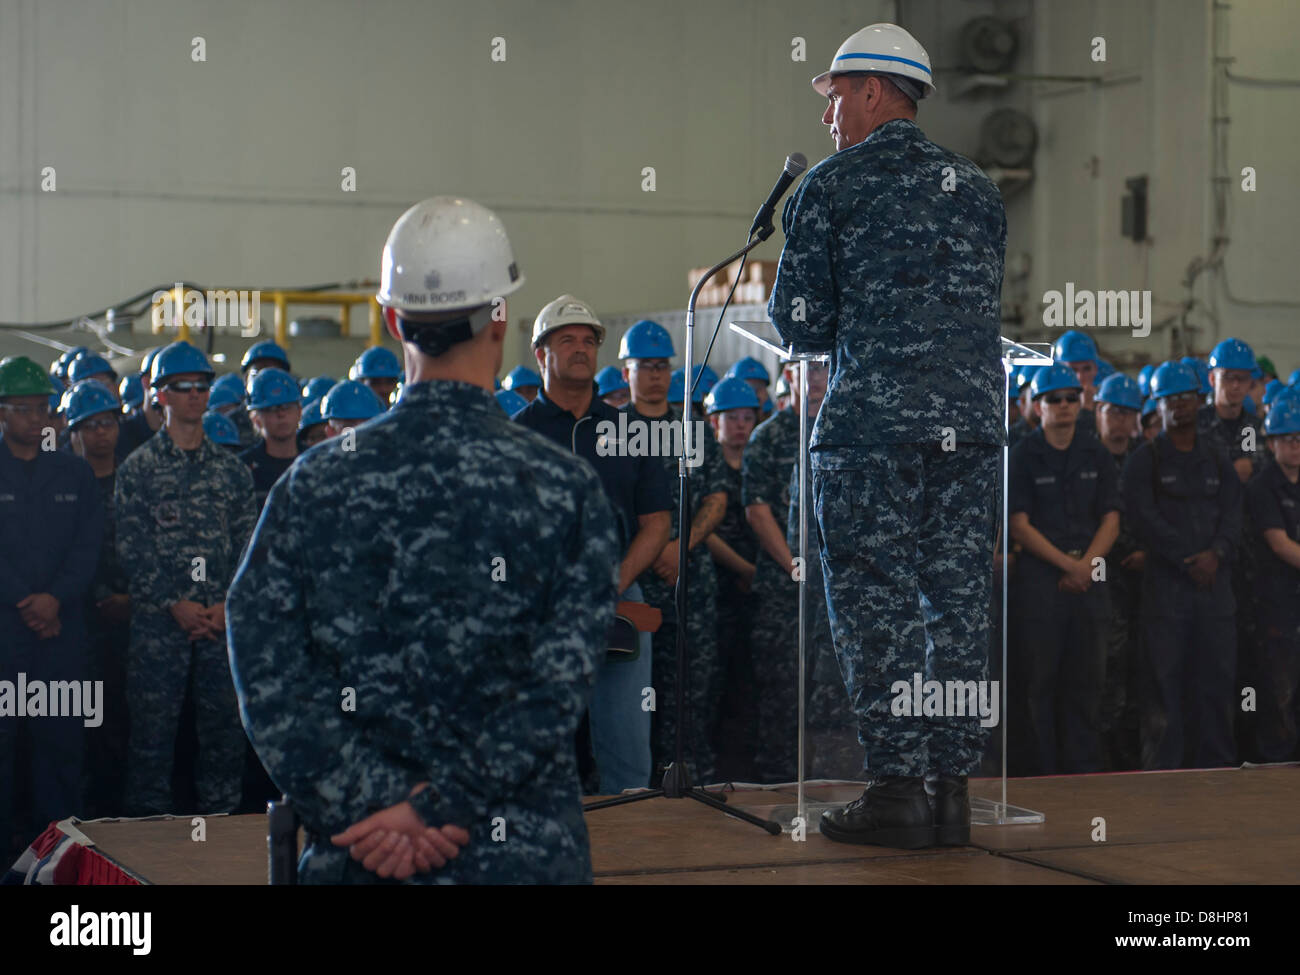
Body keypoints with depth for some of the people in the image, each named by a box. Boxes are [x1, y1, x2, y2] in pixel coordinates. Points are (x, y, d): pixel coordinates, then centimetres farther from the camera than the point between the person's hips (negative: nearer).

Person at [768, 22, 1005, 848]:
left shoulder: (831, 187, -1)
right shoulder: (978, 189, 15)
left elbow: (802, 324, -1)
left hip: (874, 423, -5)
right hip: (975, 417, 5)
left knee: (875, 604, 0)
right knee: (959, 601, 7)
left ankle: (898, 788, -1)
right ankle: (953, 787, 10)